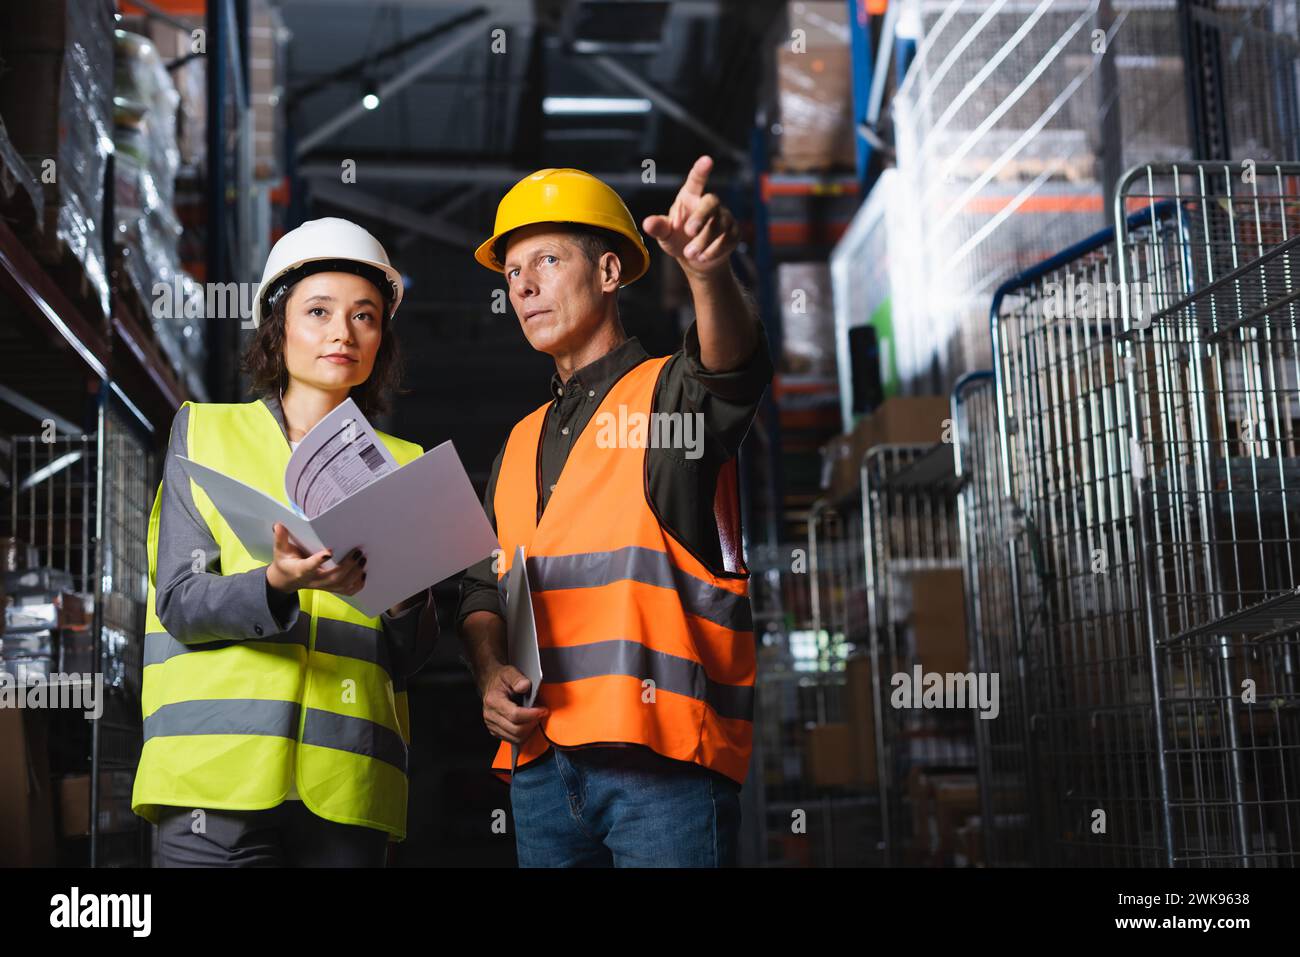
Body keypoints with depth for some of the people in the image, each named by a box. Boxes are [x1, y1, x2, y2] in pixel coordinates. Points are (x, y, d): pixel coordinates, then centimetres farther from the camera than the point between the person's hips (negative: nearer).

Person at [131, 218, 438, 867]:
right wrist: (278, 584, -20)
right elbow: (179, 602, 0)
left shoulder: (402, 465, 16)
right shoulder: (204, 432, 12)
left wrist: (407, 595, -12)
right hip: (219, 765, -2)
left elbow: (406, 659, 10)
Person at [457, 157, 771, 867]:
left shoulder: (669, 392, 3)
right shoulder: (521, 444, 22)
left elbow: (734, 370, -21)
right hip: (539, 760, 6)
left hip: (661, 756, -6)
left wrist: (708, 271, -42)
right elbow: (485, 588, 21)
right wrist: (489, 672, -1)